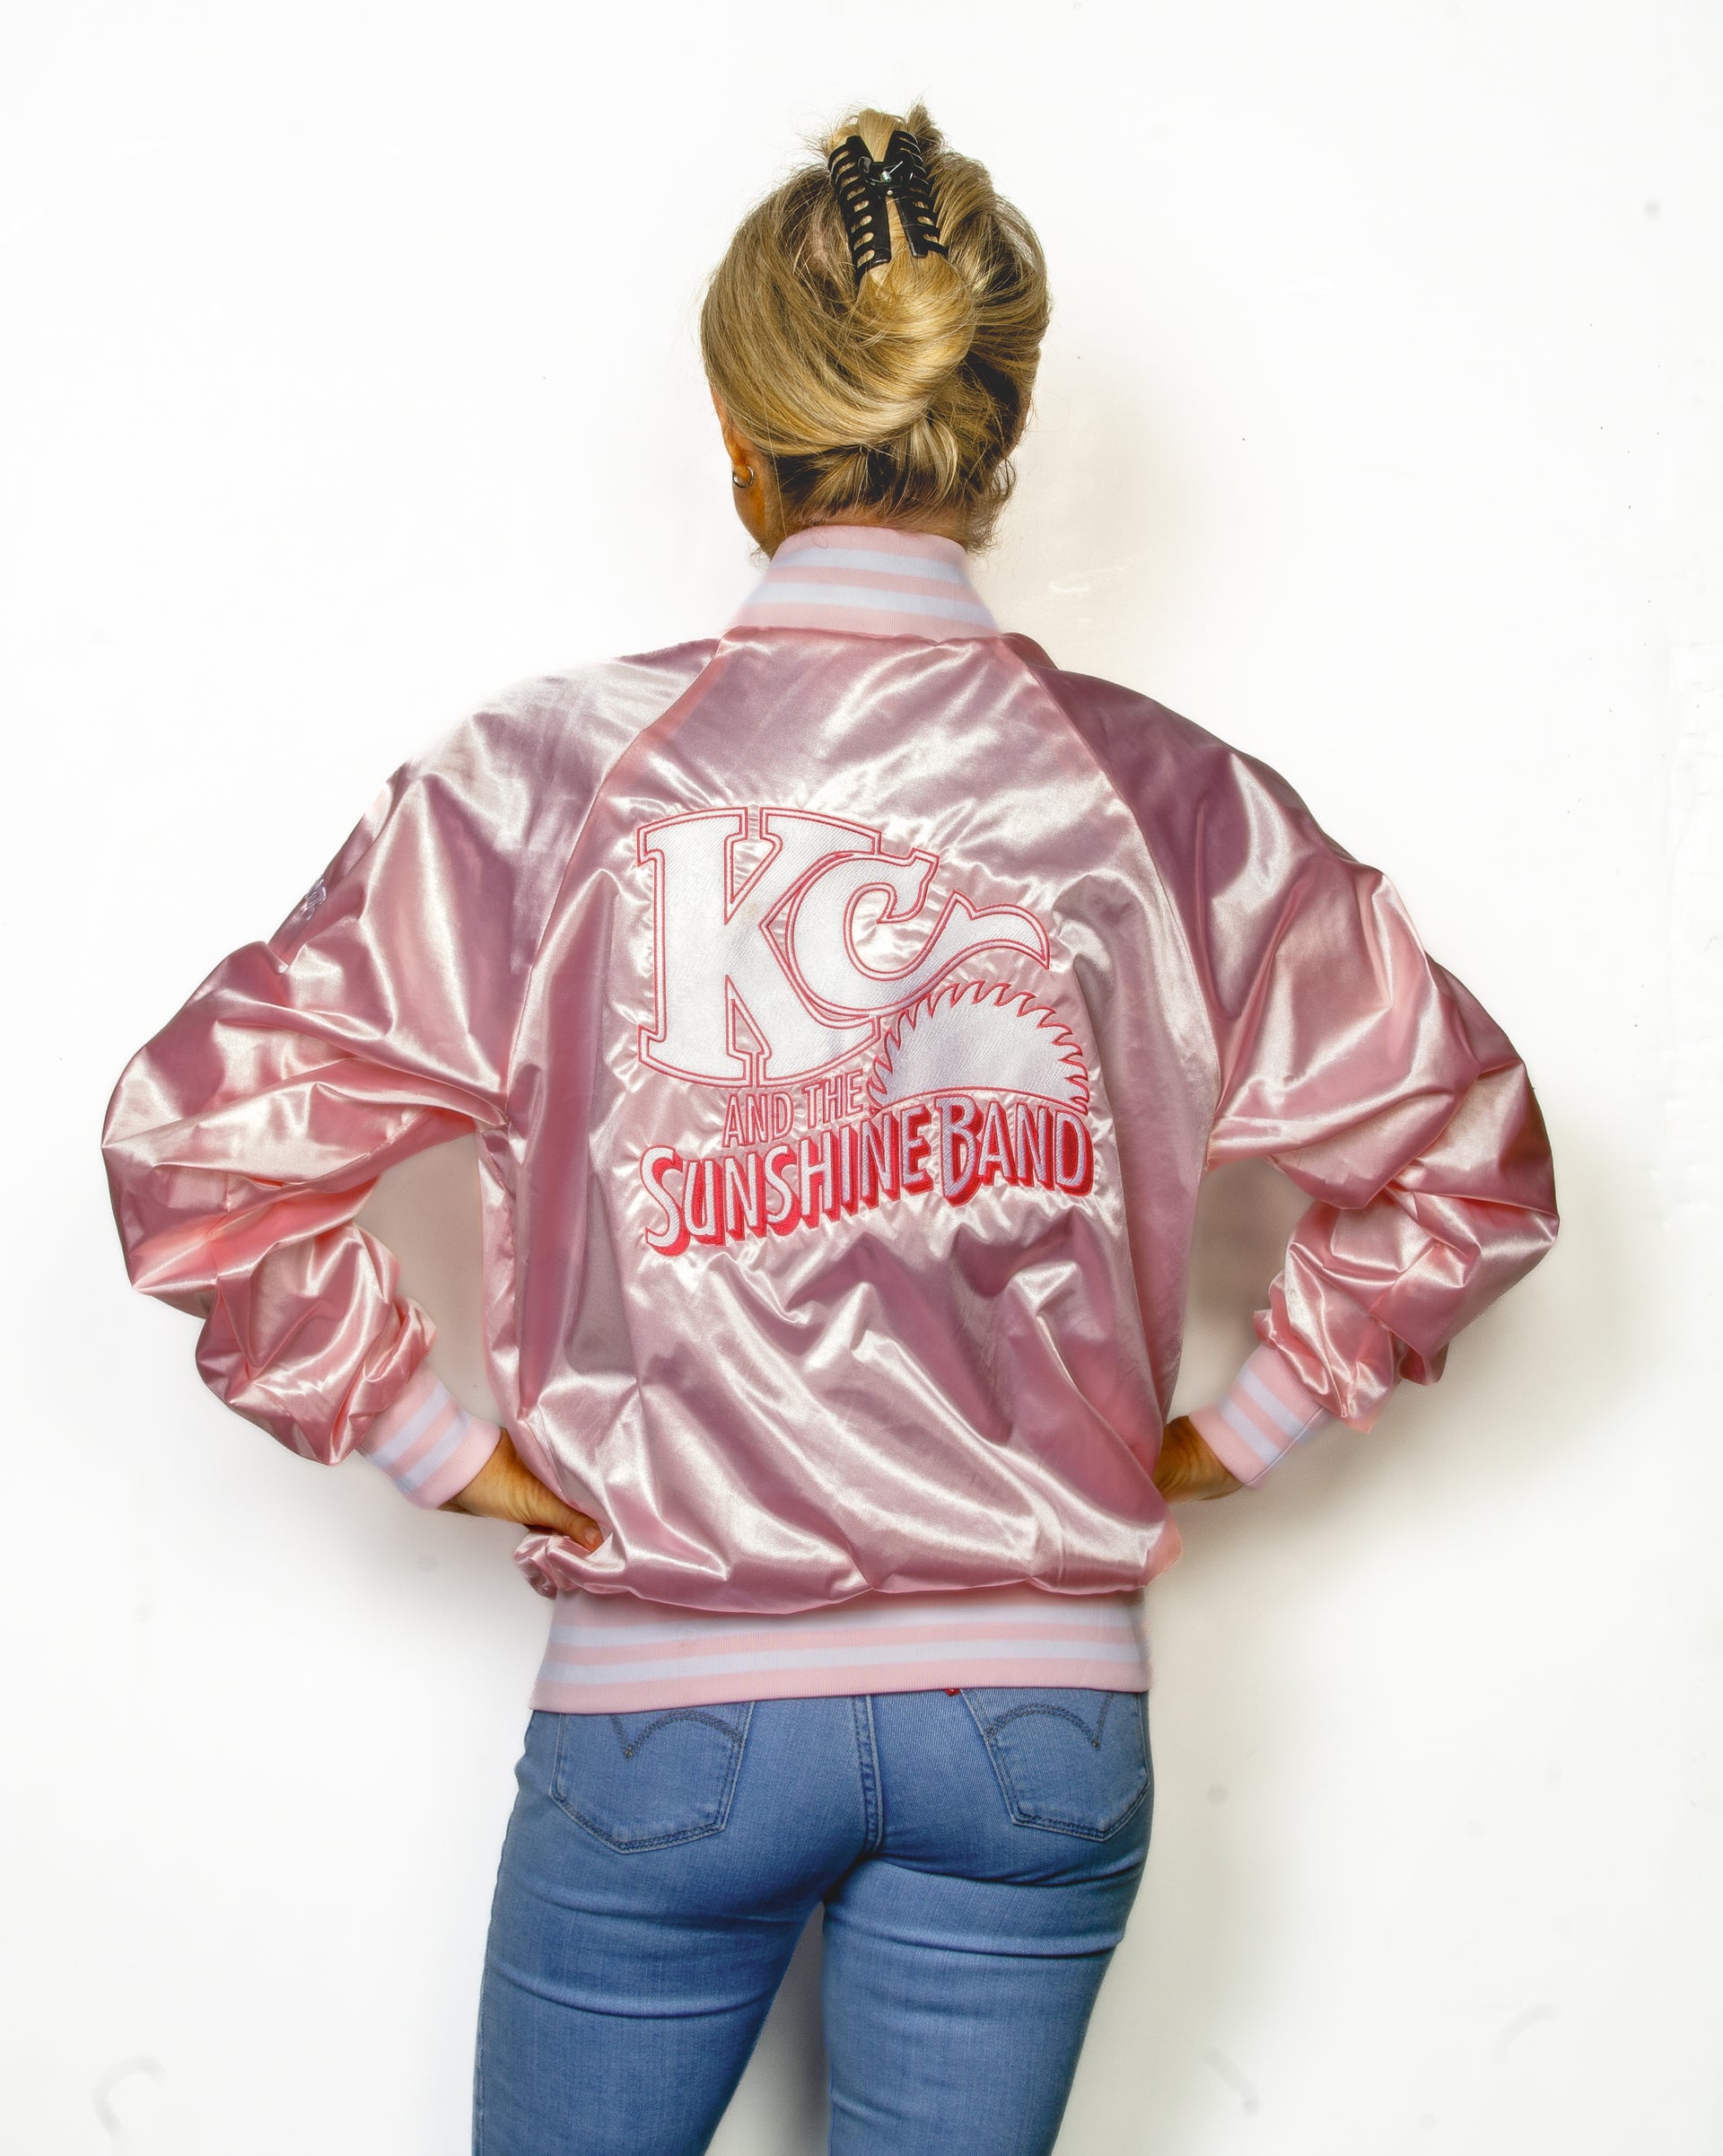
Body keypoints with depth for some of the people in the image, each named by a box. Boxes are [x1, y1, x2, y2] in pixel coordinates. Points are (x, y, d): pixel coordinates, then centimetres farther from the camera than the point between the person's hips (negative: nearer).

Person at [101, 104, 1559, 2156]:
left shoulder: (551, 774, -9)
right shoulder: (1171, 800, -5)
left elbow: (198, 1139, -10)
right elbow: (1465, 1162, 3)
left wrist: (441, 1445, -1)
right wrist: (1222, 1438, 9)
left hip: (666, 1698, -1)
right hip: (1040, 1705, 2)